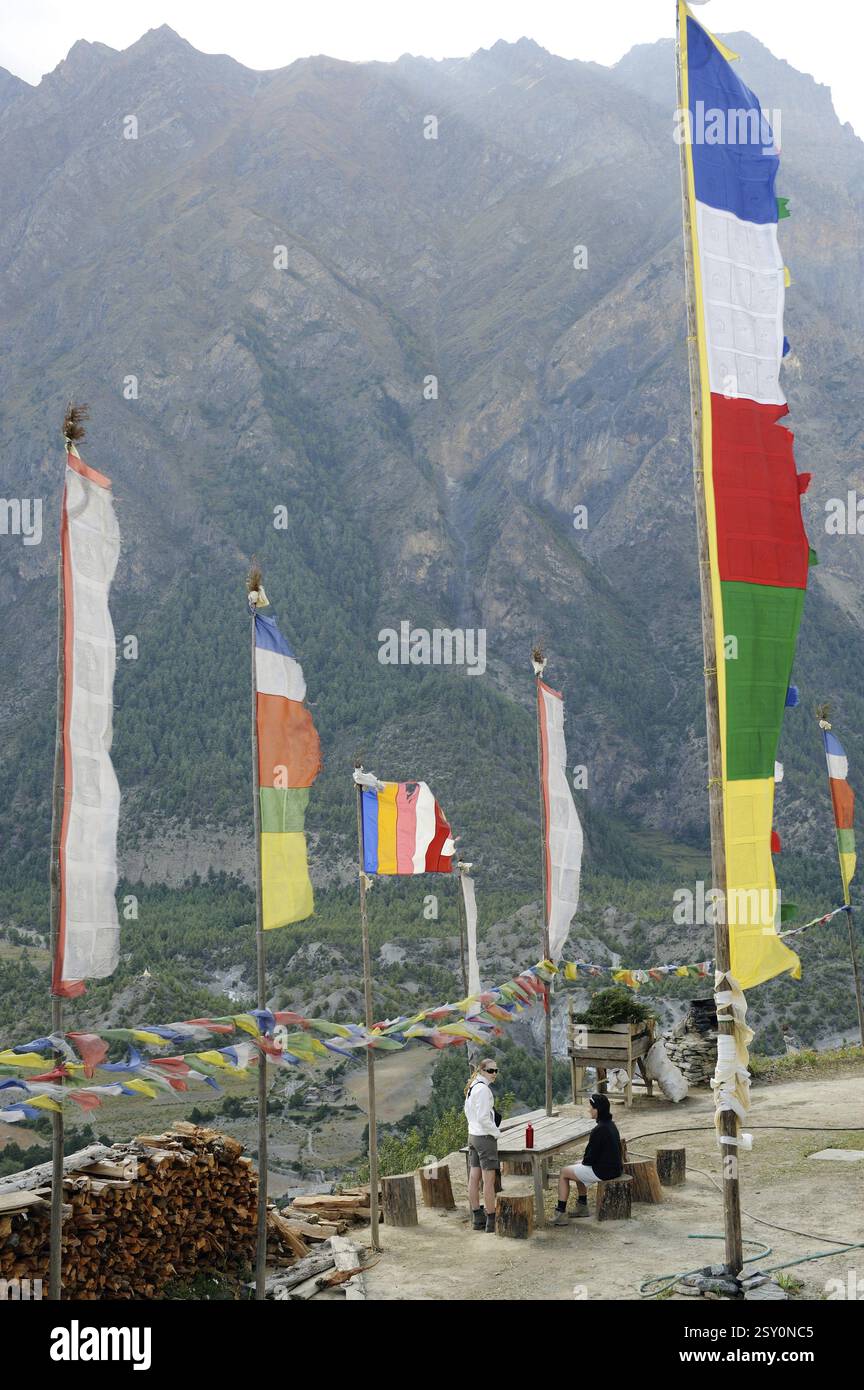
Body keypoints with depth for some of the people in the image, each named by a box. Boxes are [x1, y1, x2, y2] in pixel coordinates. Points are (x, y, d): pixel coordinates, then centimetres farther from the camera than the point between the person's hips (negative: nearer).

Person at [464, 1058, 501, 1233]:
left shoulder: (472, 1087, 12)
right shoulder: (483, 1089, -18)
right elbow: (483, 1118, -22)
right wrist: (496, 1132, -9)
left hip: (472, 1135, 9)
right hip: (485, 1137, -9)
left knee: (474, 1178, 10)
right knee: (489, 1179, -6)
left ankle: (477, 1218, 17)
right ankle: (491, 1221, -3)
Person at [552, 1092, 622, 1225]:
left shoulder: (599, 1130, -24)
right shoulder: (611, 1124, 6)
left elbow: (590, 1158, -20)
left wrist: (584, 1160, 1)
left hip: (603, 1171, -10)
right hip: (615, 1168, 10)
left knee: (564, 1173, 6)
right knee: (576, 1166, 31)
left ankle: (560, 1213, 6)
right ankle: (582, 1206, 36)